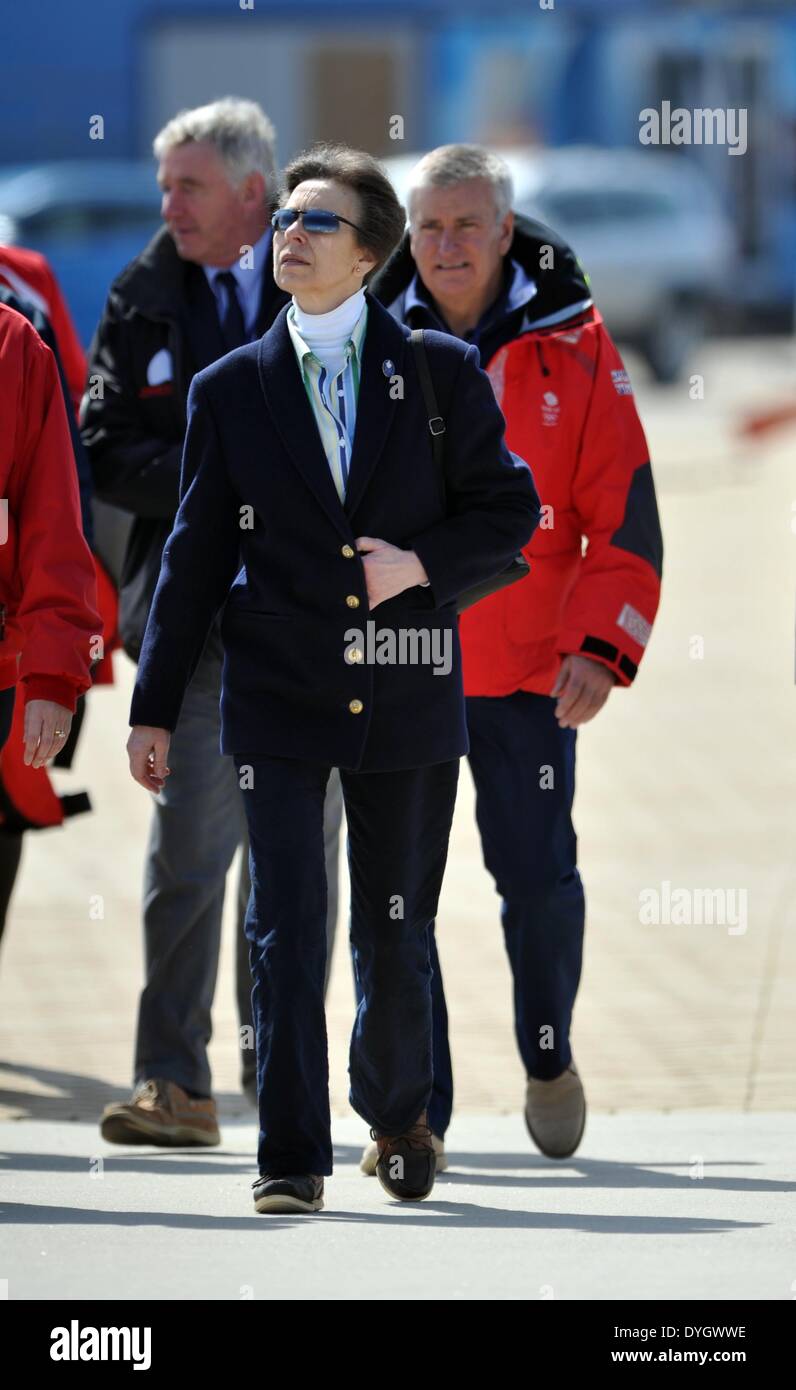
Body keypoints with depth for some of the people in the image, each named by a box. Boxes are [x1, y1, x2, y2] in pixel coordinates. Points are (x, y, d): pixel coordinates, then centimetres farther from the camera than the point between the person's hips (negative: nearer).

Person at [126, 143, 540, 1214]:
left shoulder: (440, 373, 3)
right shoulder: (231, 390, 5)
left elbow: (510, 511, 7)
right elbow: (195, 556, 7)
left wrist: (424, 562, -12)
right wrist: (154, 709, 4)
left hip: (407, 702, 0)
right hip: (278, 696, 0)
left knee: (396, 934, 8)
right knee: (285, 928, -9)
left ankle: (397, 1111, 33)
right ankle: (292, 1158, -6)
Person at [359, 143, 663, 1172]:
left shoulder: (571, 346, 0)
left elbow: (623, 509, 0)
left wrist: (604, 646, -10)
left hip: (527, 669, -1)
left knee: (537, 880, 3)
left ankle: (548, 1057, 29)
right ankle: (416, 1112, 5)